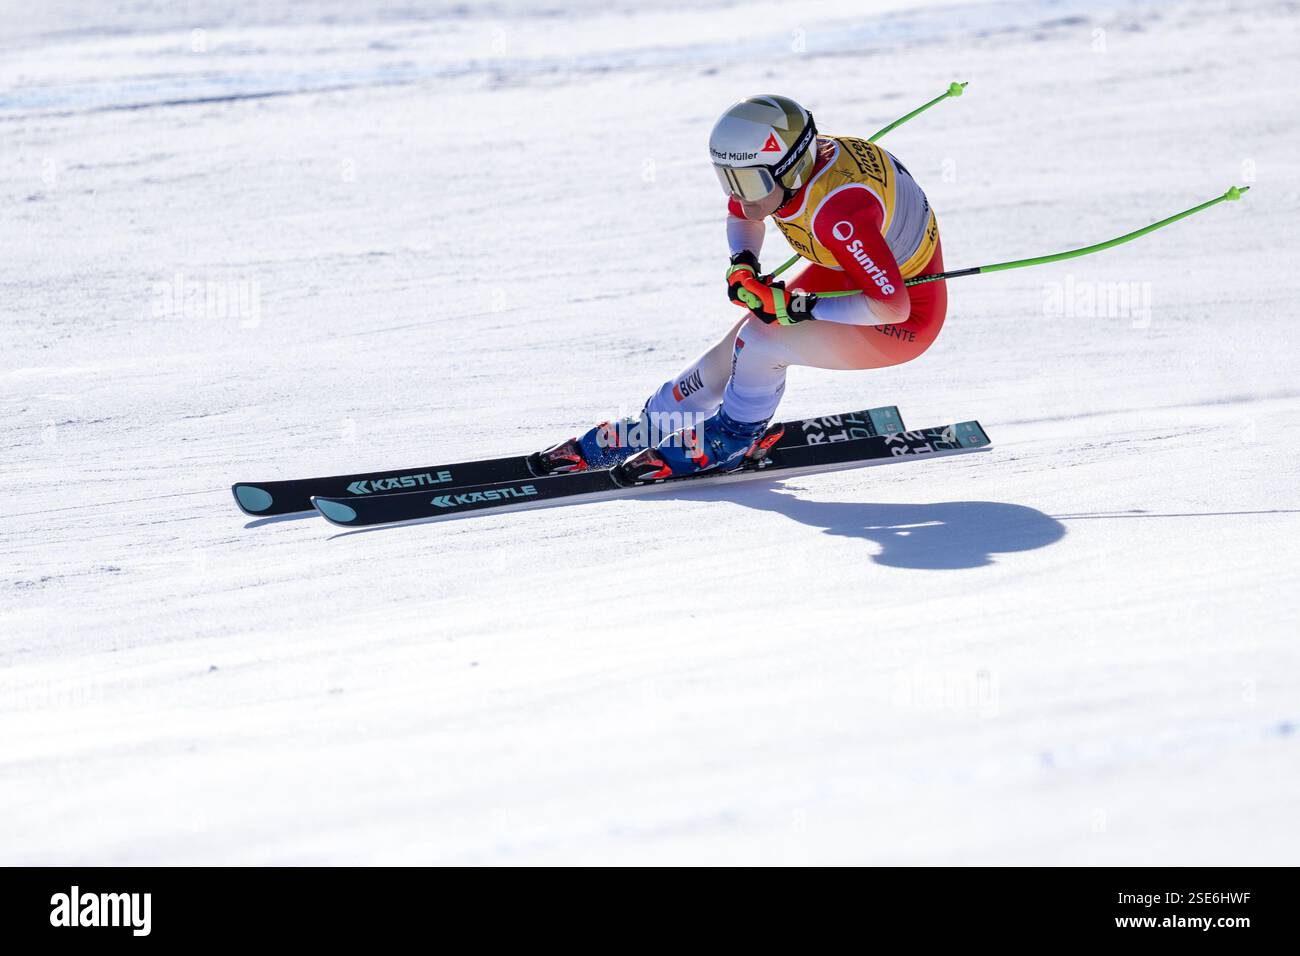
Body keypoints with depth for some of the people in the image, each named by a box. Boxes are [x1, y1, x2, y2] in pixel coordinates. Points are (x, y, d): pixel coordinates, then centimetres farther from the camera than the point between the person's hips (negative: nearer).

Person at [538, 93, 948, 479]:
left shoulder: (837, 210, -38)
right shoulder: (781, 170, -14)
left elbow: (893, 305, -38)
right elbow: (740, 215, 9)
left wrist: (798, 308, -32)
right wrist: (743, 265, -12)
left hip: (908, 317, -8)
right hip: (846, 274, 8)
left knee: (760, 339, -21)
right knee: (733, 349, 3)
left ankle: (734, 439, 6)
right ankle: (642, 432, 22)